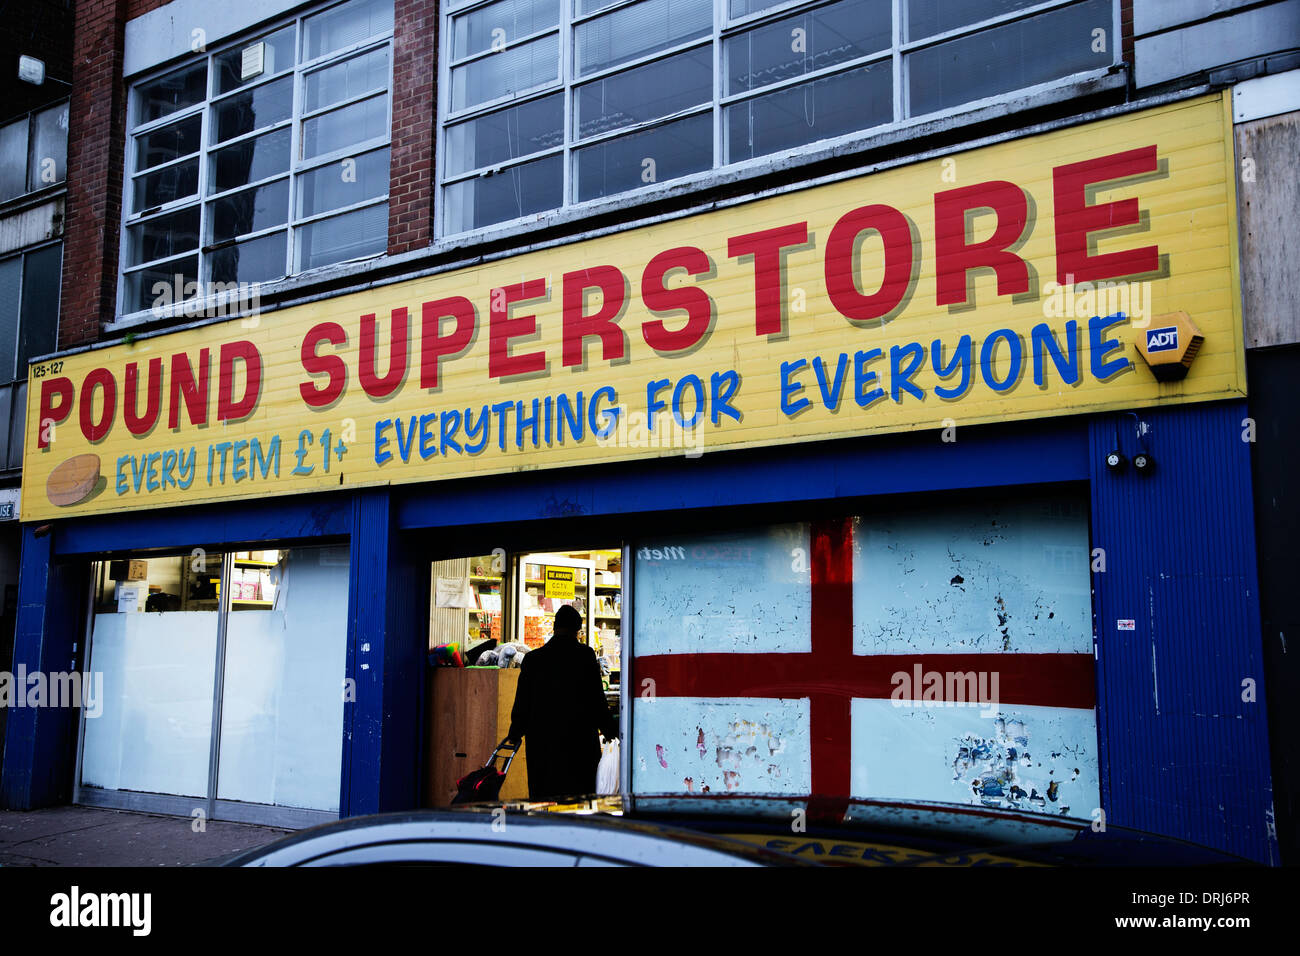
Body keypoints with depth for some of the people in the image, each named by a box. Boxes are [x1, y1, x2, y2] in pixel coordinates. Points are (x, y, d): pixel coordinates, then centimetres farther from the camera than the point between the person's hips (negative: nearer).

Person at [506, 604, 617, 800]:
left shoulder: (532, 658, 2)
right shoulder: (586, 655, -6)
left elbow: (522, 702, 6)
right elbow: (597, 699, -5)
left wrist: (515, 735, 20)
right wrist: (610, 730, 8)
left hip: (541, 745, 3)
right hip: (579, 745, -3)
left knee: (543, 798, 8)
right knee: (580, 798, 2)